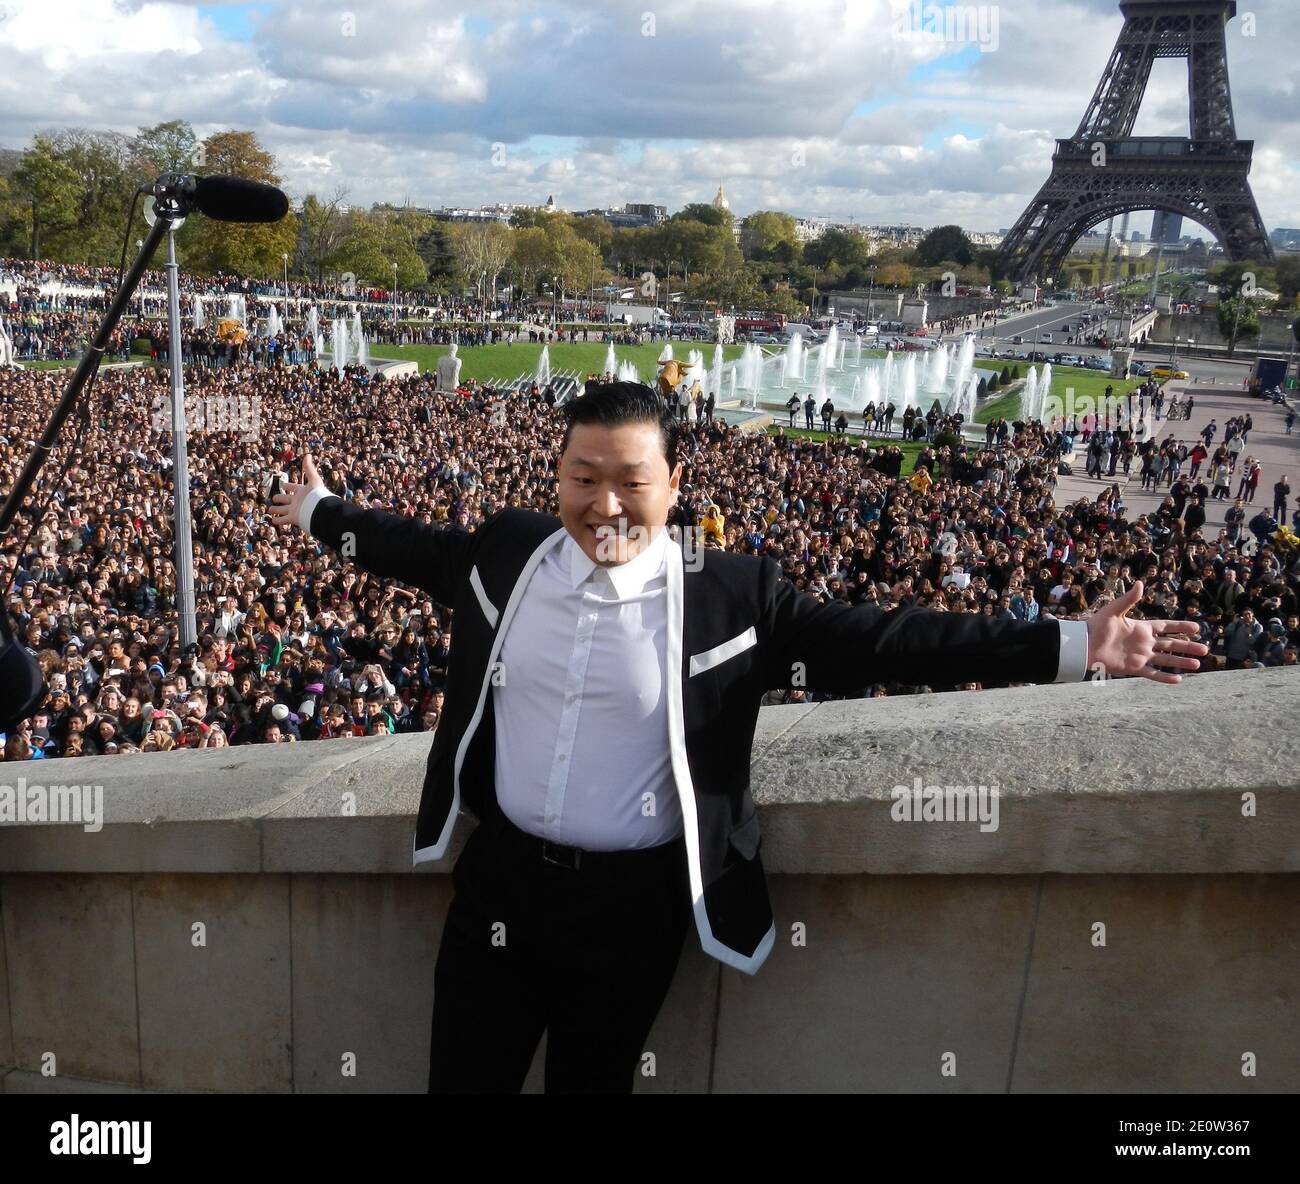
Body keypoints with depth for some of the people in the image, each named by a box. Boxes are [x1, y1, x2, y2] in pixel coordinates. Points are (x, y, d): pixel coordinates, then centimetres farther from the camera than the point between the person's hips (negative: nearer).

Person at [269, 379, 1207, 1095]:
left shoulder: (730, 594, -14)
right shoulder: (505, 551, -4)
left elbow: (871, 639, -12)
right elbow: (422, 548, 16)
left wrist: (1072, 647, -15)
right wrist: (320, 513, 31)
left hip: (633, 902, -3)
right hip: (500, 878, 3)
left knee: (593, 1081, 18)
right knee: (464, 1078, 17)